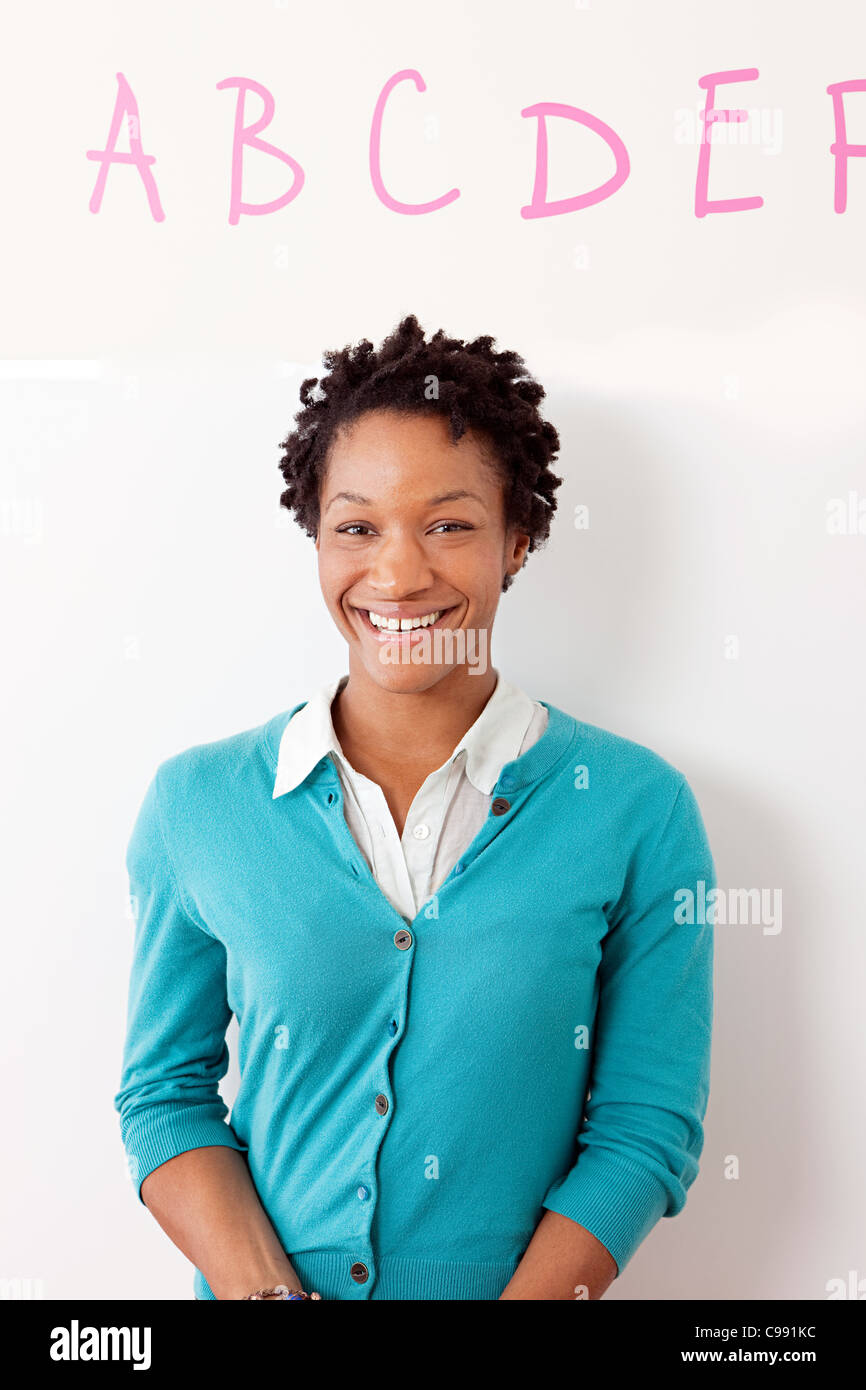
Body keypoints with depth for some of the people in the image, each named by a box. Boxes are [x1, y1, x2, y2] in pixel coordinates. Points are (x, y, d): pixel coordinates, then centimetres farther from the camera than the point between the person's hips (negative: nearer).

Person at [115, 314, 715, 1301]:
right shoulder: (194, 804, -8)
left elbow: (647, 1128, -10)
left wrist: (529, 1298, -18)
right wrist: (268, 1292, -15)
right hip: (254, 1287, 1)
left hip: (524, 1287, 0)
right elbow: (166, 1093, -3)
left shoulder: (638, 810, -13)